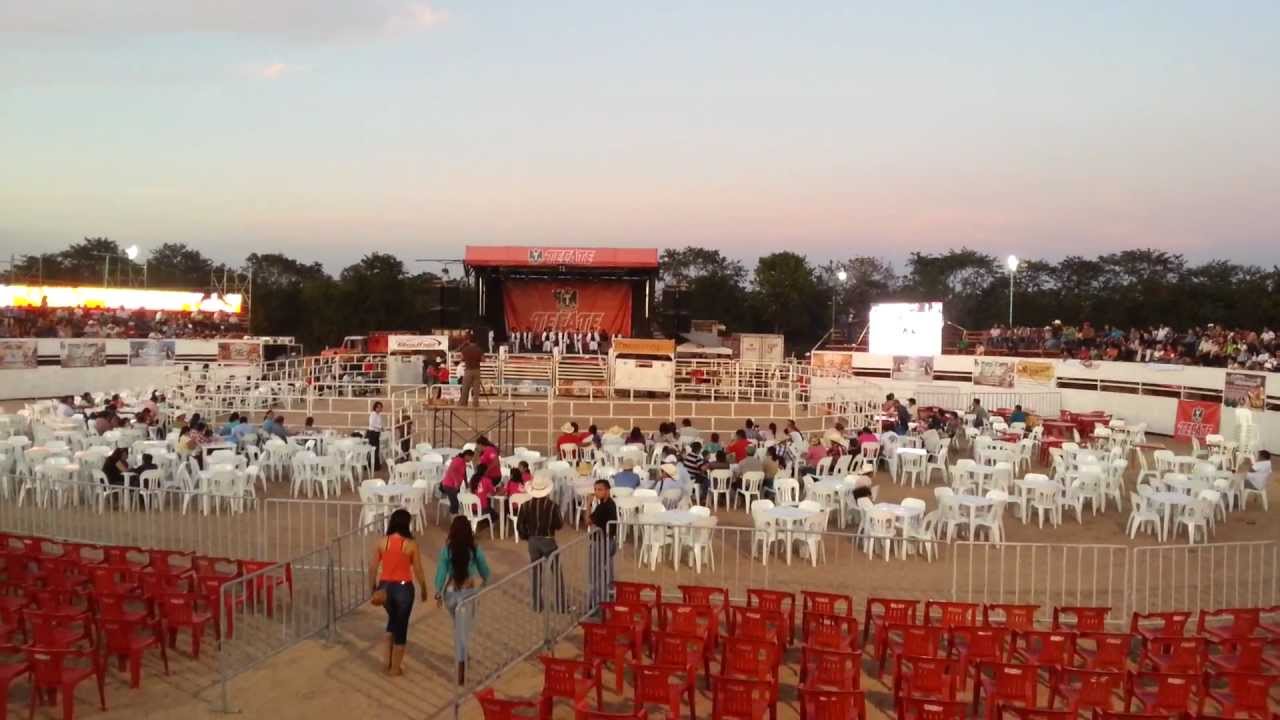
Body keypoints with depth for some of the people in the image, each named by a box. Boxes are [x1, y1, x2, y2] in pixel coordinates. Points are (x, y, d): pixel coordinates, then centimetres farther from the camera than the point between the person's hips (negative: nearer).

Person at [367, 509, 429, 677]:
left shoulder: (381, 543, -4)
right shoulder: (411, 545, -12)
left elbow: (372, 568, 1)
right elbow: (418, 571, -7)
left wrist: (374, 587, 17)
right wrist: (424, 590, 7)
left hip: (385, 587, 4)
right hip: (403, 588, -4)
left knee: (392, 619, 29)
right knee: (401, 626, 12)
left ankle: (388, 661, 29)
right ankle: (395, 668, 22)